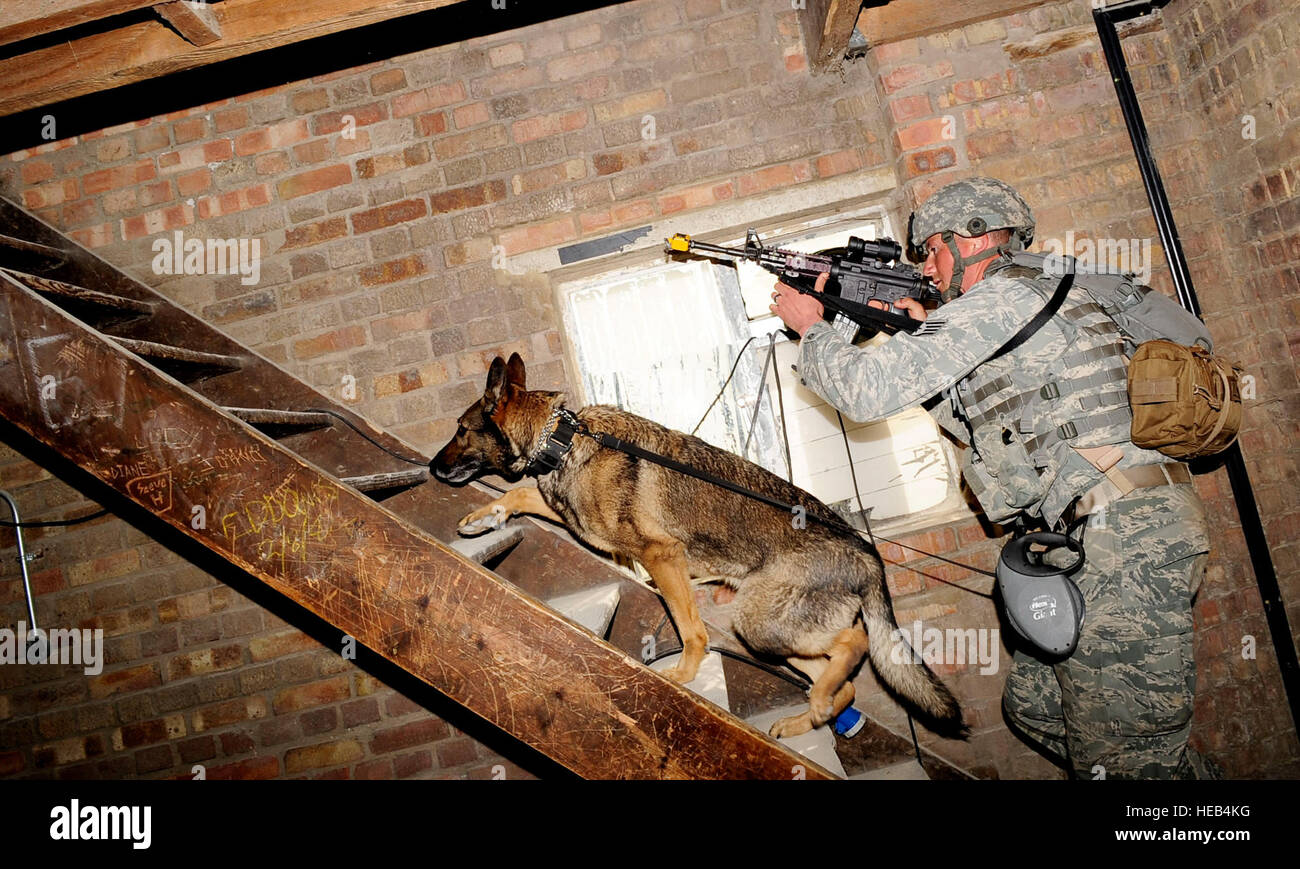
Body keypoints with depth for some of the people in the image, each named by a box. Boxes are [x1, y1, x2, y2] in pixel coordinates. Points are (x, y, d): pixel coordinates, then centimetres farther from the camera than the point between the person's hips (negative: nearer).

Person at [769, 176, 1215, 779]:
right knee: (1034, 707, 15)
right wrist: (920, 329, 22)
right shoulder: (1035, 301, 23)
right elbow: (973, 420, 29)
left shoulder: (999, 299, -9)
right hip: (1113, 536, 10)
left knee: (1123, 758, -7)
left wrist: (811, 328, 6)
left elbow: (868, 391, -12)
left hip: (1124, 533, -10)